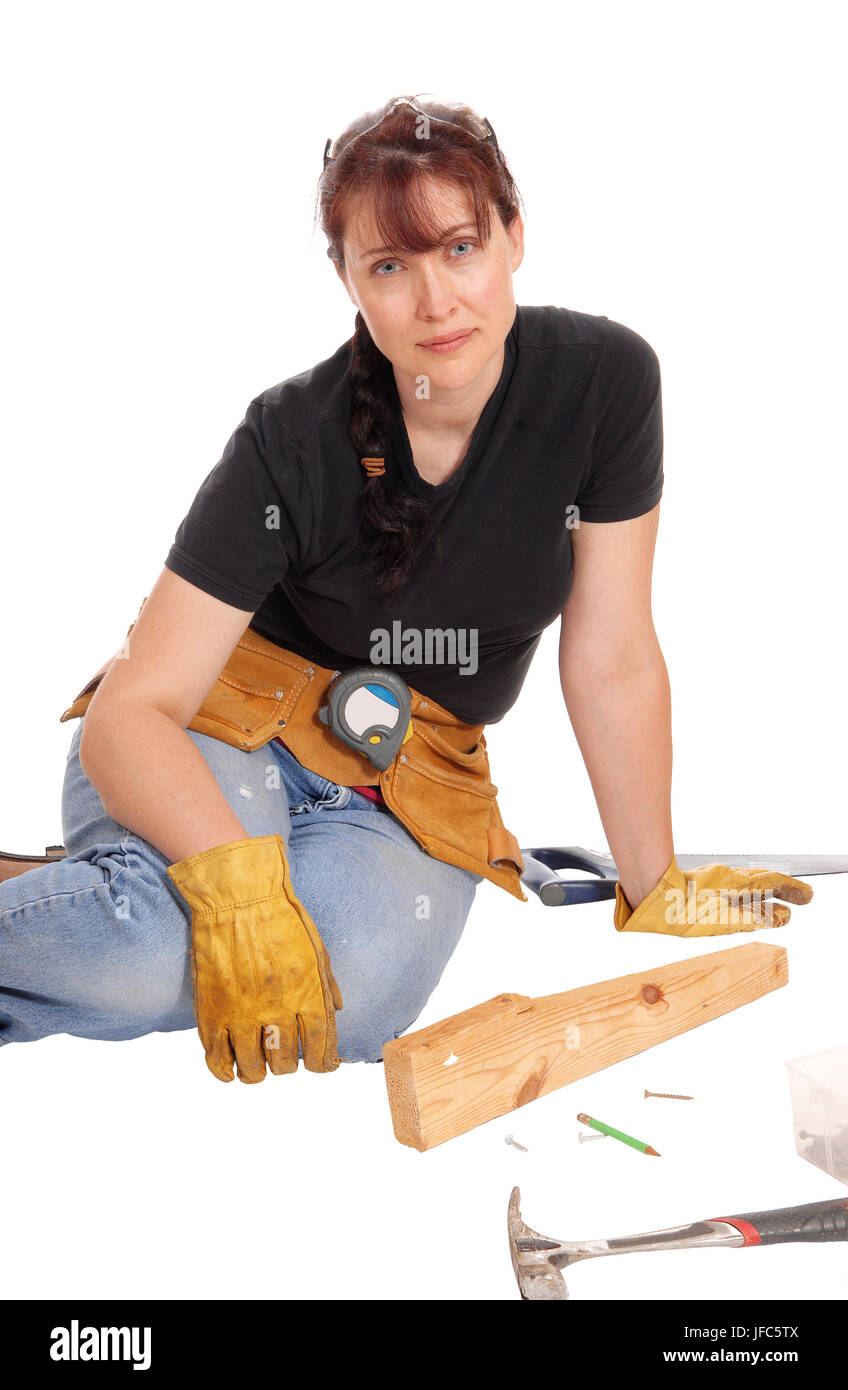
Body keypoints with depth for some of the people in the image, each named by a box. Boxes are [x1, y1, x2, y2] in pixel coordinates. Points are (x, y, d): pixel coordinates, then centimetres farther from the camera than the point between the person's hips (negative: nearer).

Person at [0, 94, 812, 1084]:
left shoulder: (607, 380, -14)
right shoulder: (291, 444, -19)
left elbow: (614, 660, -7)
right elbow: (130, 713, -21)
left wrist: (656, 887, -1)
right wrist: (235, 879, -40)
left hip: (417, 779, 3)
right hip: (224, 740, -2)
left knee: (350, 983, -31)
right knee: (163, 945, -36)